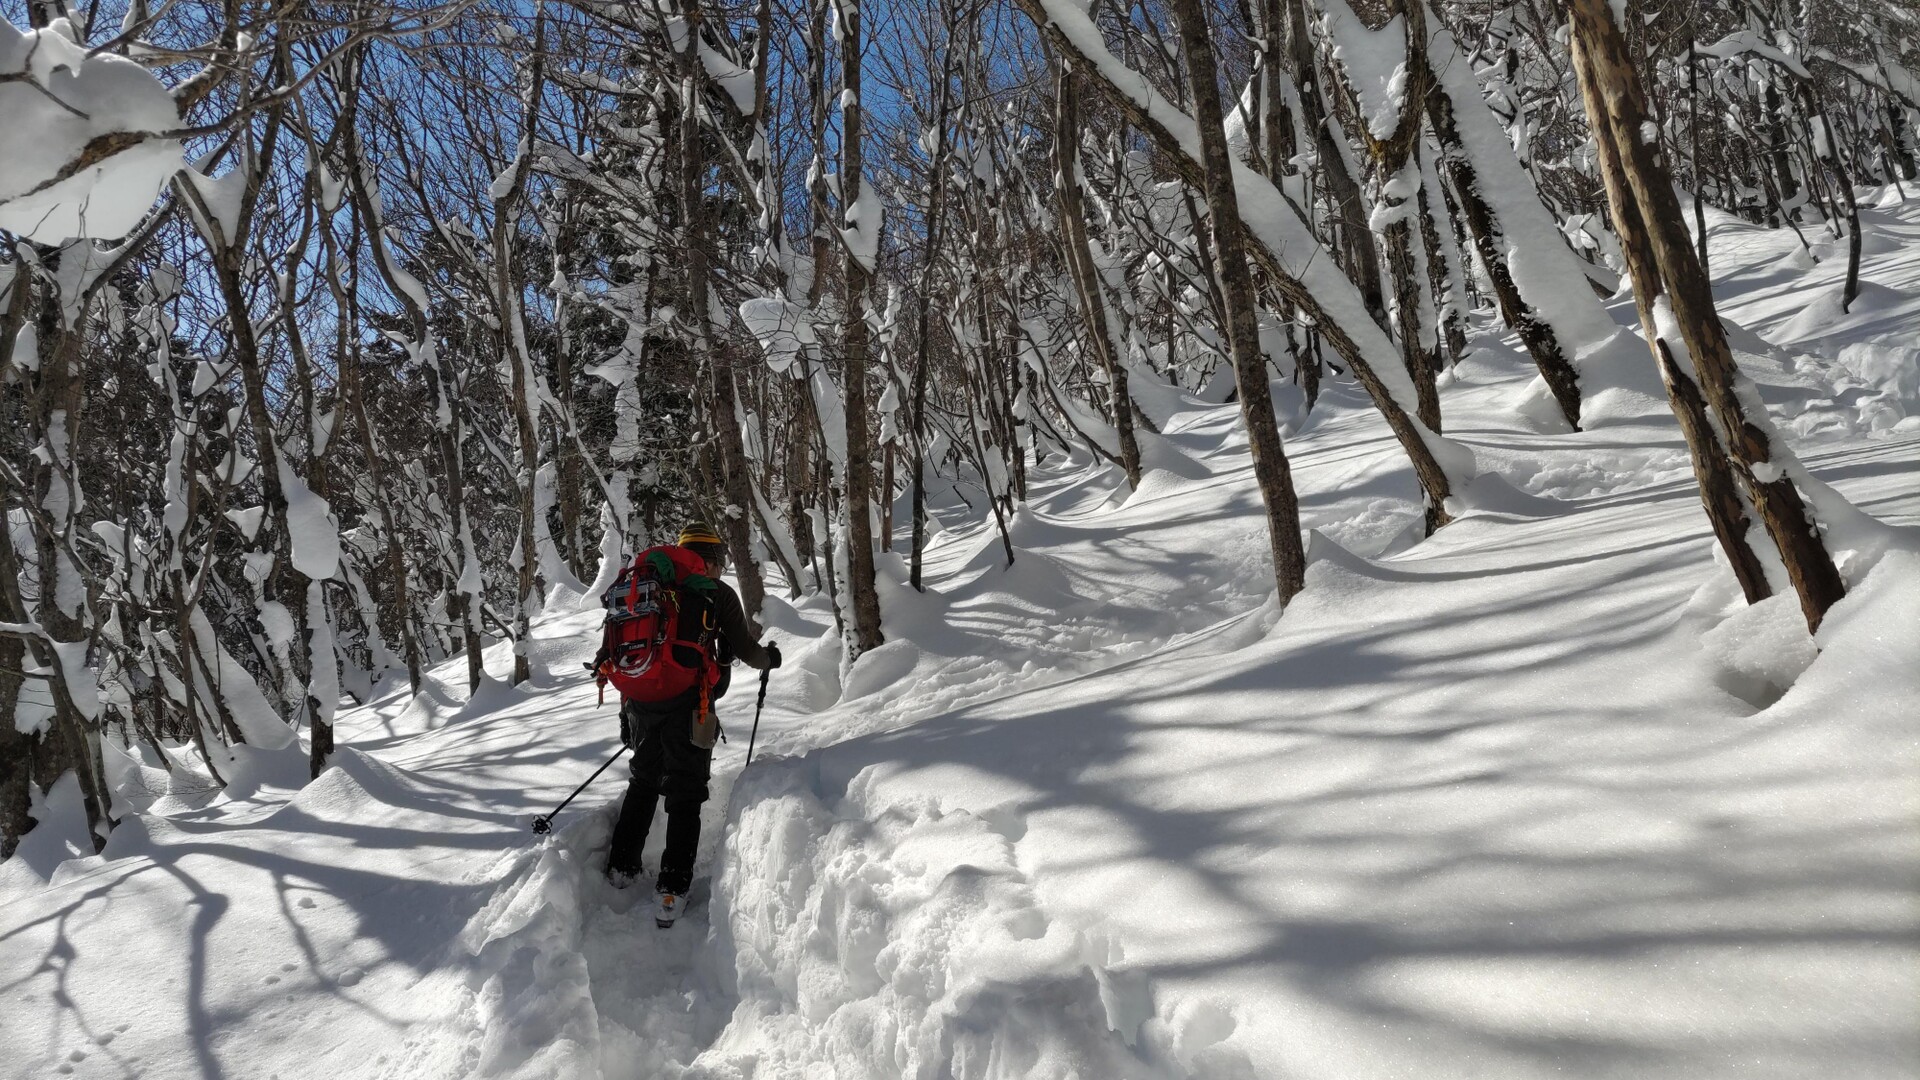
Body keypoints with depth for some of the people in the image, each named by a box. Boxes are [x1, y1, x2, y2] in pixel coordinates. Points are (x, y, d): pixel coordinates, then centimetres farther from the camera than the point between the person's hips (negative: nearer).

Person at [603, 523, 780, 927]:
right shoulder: (719, 593, 0)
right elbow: (744, 648, -1)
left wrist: (626, 712, 22)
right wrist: (770, 657, 21)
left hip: (642, 700, 5)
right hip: (687, 703, -5)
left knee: (642, 783, 22)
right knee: (685, 793, 4)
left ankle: (621, 867, 27)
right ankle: (672, 887, 0)